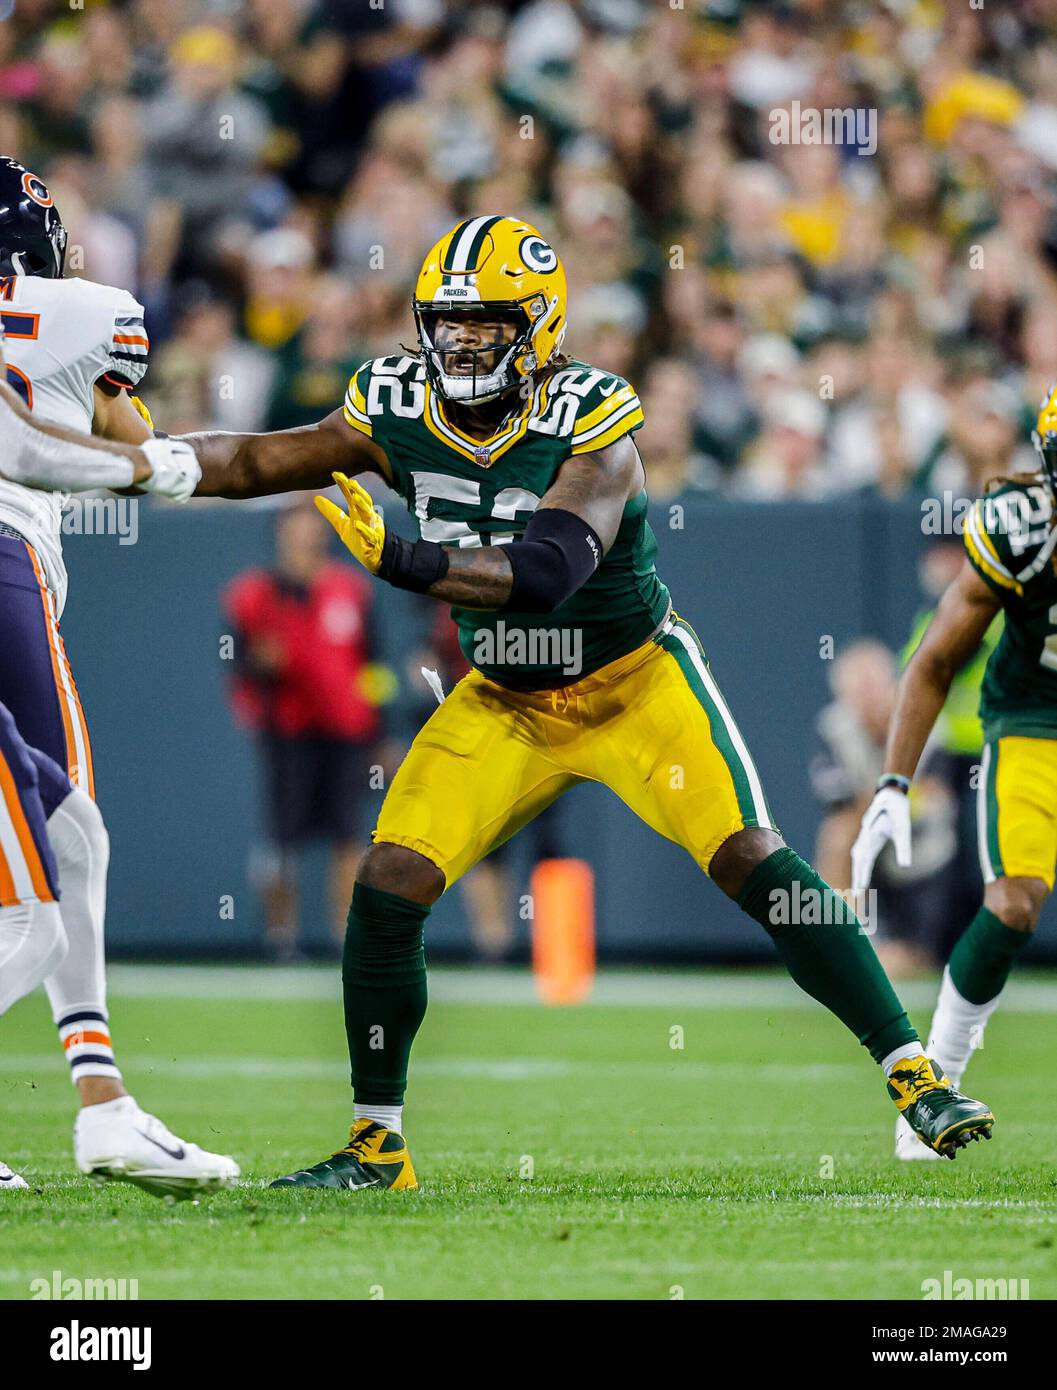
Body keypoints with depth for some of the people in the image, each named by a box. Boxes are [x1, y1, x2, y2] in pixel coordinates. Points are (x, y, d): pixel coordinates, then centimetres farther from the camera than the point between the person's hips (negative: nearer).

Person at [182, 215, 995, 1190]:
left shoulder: (591, 425, -25)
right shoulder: (398, 410, -9)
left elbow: (547, 572, -39)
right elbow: (256, 465, 4)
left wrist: (399, 560, -47)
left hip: (638, 685, -4)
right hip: (508, 706, 4)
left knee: (756, 865, -18)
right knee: (390, 885, -10)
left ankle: (915, 1078, -10)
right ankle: (376, 1146, 4)